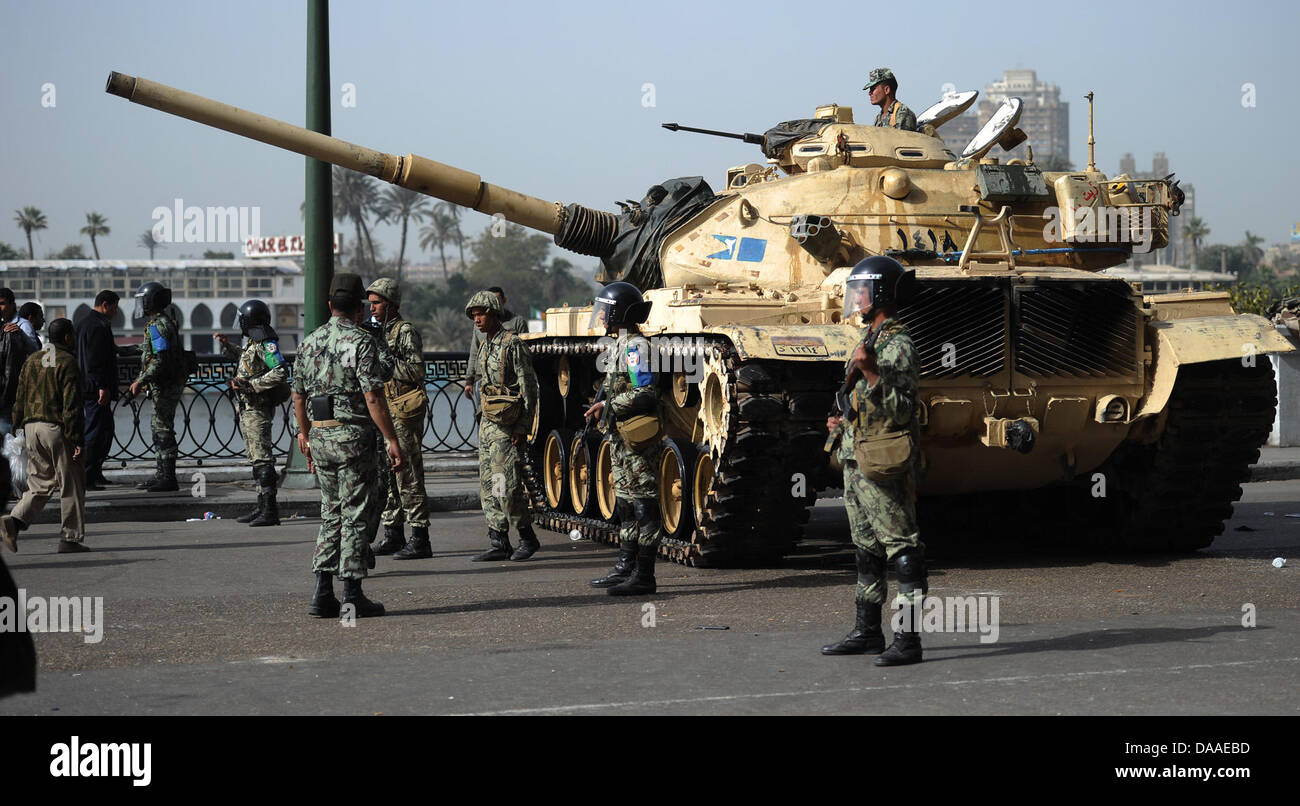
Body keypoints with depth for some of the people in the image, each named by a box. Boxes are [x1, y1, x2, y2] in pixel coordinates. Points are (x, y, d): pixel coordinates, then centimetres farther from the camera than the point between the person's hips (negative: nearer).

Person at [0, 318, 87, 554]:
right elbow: (72, 404, -15)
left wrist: (22, 426, 21)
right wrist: (78, 439, -15)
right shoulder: (67, 362, -10)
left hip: (32, 426, 7)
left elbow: (20, 399, 15)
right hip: (57, 428, -7)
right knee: (71, 485, 3)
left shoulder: (32, 360, 13)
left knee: (39, 483, 13)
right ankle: (71, 538, 6)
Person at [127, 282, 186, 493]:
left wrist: (141, 381, -24)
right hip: (165, 385, 11)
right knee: (158, 428, 15)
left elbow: (161, 359, -25)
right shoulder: (163, 323, 17)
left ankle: (168, 480, -7)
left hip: (166, 386, -11)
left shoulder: (158, 325, -16)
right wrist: (139, 380, 26)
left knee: (163, 429, -8)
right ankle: (161, 475, 20)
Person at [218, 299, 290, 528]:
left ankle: (271, 511, -13)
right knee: (256, 459, 14)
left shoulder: (267, 344, -16)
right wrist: (227, 345, 24)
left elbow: (281, 372, -27)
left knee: (263, 459, -11)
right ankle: (262, 507, 19)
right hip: (247, 408, 11)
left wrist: (252, 384, -23)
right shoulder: (254, 343, 15)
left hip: (258, 410, -11)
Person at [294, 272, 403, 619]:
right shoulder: (360, 342, -11)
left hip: (319, 436, 6)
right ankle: (352, 596, 1)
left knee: (331, 512, 14)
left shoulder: (309, 342, 9)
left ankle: (322, 593, 9)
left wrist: (307, 438, 26)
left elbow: (298, 397, 15)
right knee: (354, 515, -1)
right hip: (353, 435, -6)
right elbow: (373, 398, -18)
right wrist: (392, 441, -15)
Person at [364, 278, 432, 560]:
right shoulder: (377, 333, 18)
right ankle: (392, 536, 18)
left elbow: (416, 372, -17)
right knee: (384, 476, 11)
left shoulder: (405, 332, -9)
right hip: (381, 413, 9)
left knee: (408, 477, -9)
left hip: (403, 413, -9)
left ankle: (420, 540, -7)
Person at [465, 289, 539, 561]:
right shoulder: (486, 346, 14)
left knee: (506, 484, -11)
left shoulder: (513, 345, -12)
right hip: (487, 422, 9)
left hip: (507, 425, -9)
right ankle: (499, 543, 9)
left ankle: (527, 538, 3)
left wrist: (522, 427, -17)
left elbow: (529, 388, -14)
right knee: (488, 486, 6)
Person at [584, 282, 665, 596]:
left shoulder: (635, 347, -15)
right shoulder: (619, 346, 16)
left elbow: (645, 394, -22)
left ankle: (643, 577, -5)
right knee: (625, 504, 15)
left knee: (644, 505, -6)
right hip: (621, 438, 11)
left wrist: (608, 406, -14)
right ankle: (625, 568, 23)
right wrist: (601, 407, 7)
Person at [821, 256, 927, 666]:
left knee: (903, 550, -7)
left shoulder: (897, 346, -13)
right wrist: (846, 424, 32)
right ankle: (868, 632, 22)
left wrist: (871, 373, -28)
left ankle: (908, 639, -8)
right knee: (866, 550, 14)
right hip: (856, 462, 10)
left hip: (883, 465, -10)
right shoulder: (869, 341, 16)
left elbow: (902, 410, -21)